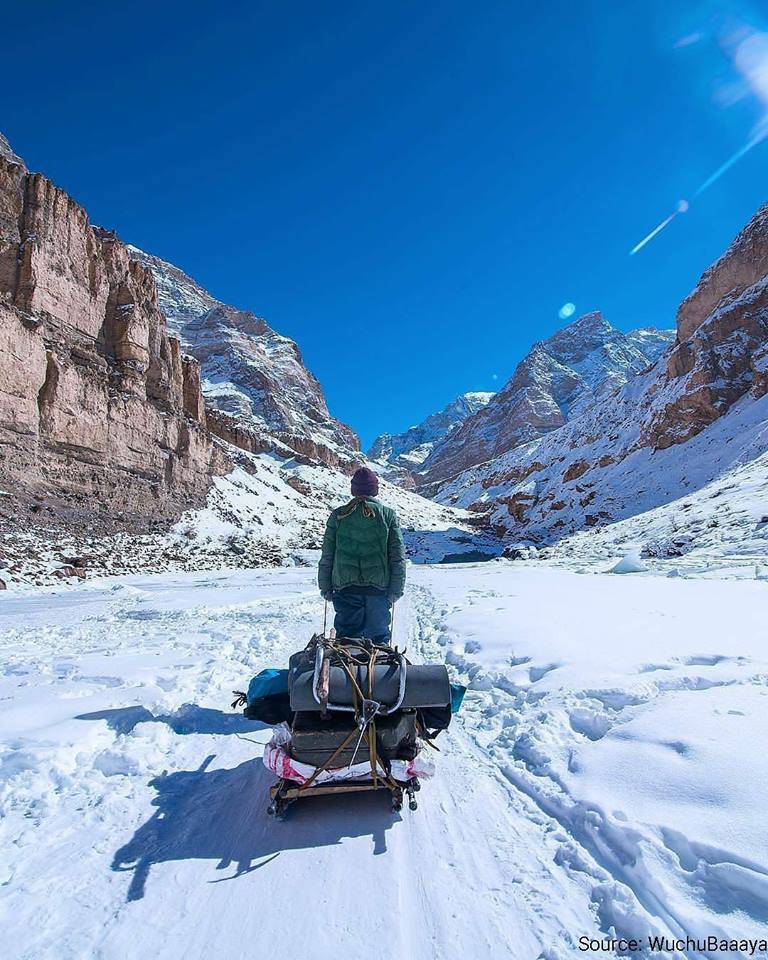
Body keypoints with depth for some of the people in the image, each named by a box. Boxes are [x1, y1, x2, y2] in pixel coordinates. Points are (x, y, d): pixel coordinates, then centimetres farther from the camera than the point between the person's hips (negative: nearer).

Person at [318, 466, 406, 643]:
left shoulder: (338, 515, 1)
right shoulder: (388, 515, 0)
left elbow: (326, 557, 4)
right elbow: (398, 557, 0)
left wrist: (325, 587, 13)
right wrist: (396, 590, 6)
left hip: (345, 587, 1)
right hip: (379, 588, 0)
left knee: (346, 636, 10)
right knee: (379, 637, 13)